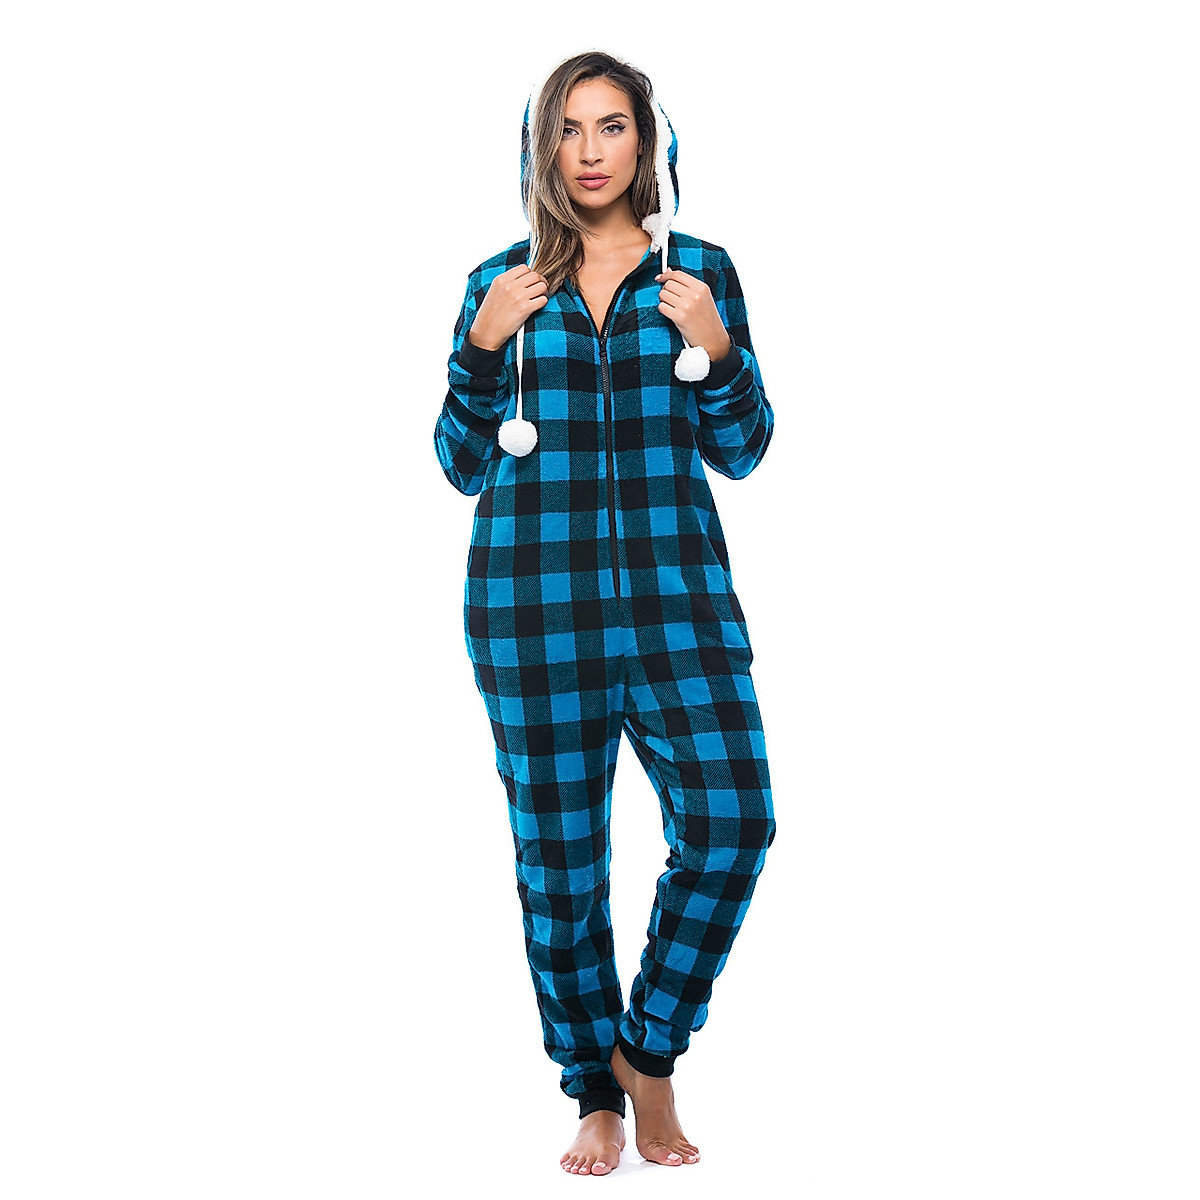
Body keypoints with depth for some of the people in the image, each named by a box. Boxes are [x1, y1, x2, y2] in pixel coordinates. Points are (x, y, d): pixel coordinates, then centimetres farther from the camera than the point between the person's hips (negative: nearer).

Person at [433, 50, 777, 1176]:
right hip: (534, 591, 0)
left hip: (674, 583, 0)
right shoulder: (501, 282, 9)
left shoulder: (700, 272, 8)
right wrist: (481, 349, -6)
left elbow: (741, 452, 8)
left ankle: (648, 1047, 12)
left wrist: (714, 351, -8)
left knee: (730, 822, -11)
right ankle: (595, 1092, 20)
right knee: (558, 849, 3)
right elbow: (463, 465, 9)